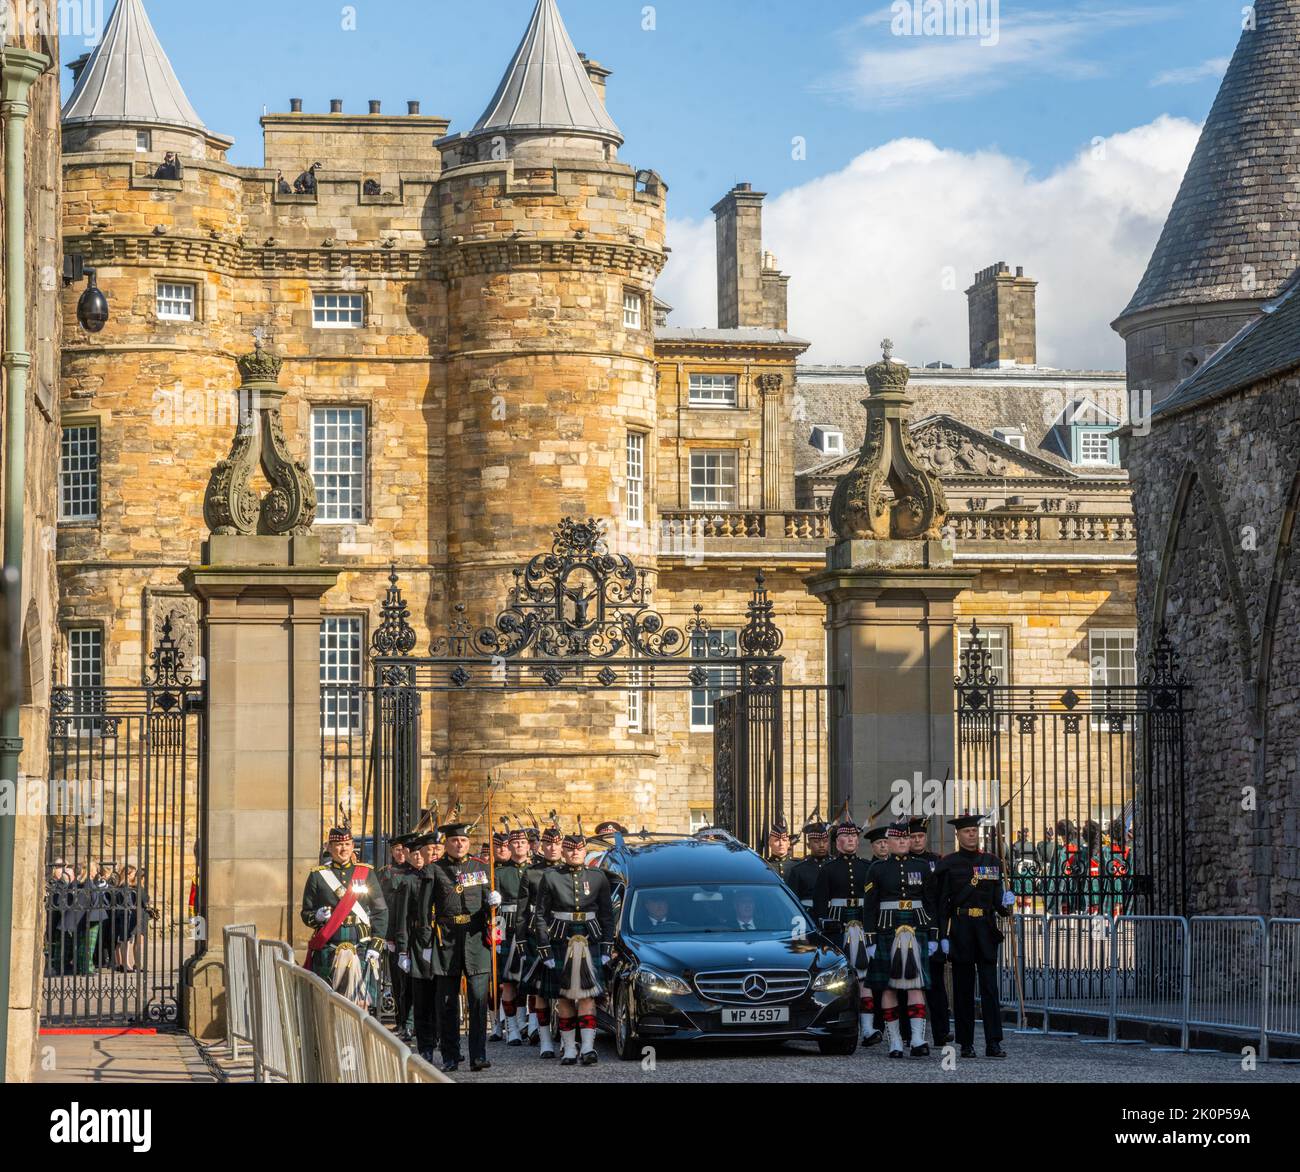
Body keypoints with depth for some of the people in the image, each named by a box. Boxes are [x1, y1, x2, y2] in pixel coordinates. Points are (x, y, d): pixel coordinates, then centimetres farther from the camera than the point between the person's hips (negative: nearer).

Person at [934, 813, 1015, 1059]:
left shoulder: (992, 862, 10)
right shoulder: (948, 864, 2)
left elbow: (998, 900, 11)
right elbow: (941, 904, 0)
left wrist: (1006, 903, -12)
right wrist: (943, 936, -7)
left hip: (986, 930, 1)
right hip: (960, 931, -1)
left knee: (990, 987, -4)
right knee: (963, 988, 3)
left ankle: (993, 1043, -5)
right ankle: (966, 1043, 9)